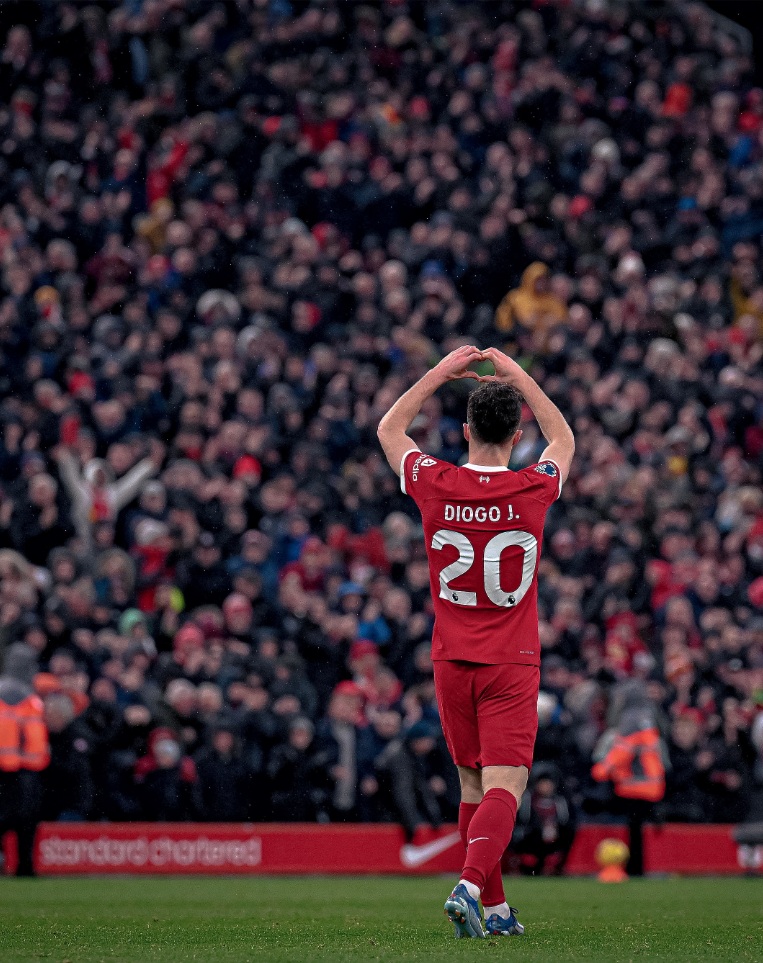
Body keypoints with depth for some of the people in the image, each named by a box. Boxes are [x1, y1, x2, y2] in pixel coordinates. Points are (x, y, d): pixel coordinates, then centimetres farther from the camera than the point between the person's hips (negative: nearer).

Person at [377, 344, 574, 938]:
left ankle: (495, 907, 18)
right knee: (503, 788, -8)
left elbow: (389, 429, 14)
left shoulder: (435, 486, -7)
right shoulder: (533, 490, -8)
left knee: (473, 785, 13)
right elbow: (564, 439, 16)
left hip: (452, 662, 2)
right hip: (512, 665, -2)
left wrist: (440, 373, 15)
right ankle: (470, 886, -29)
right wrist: (519, 377, 18)